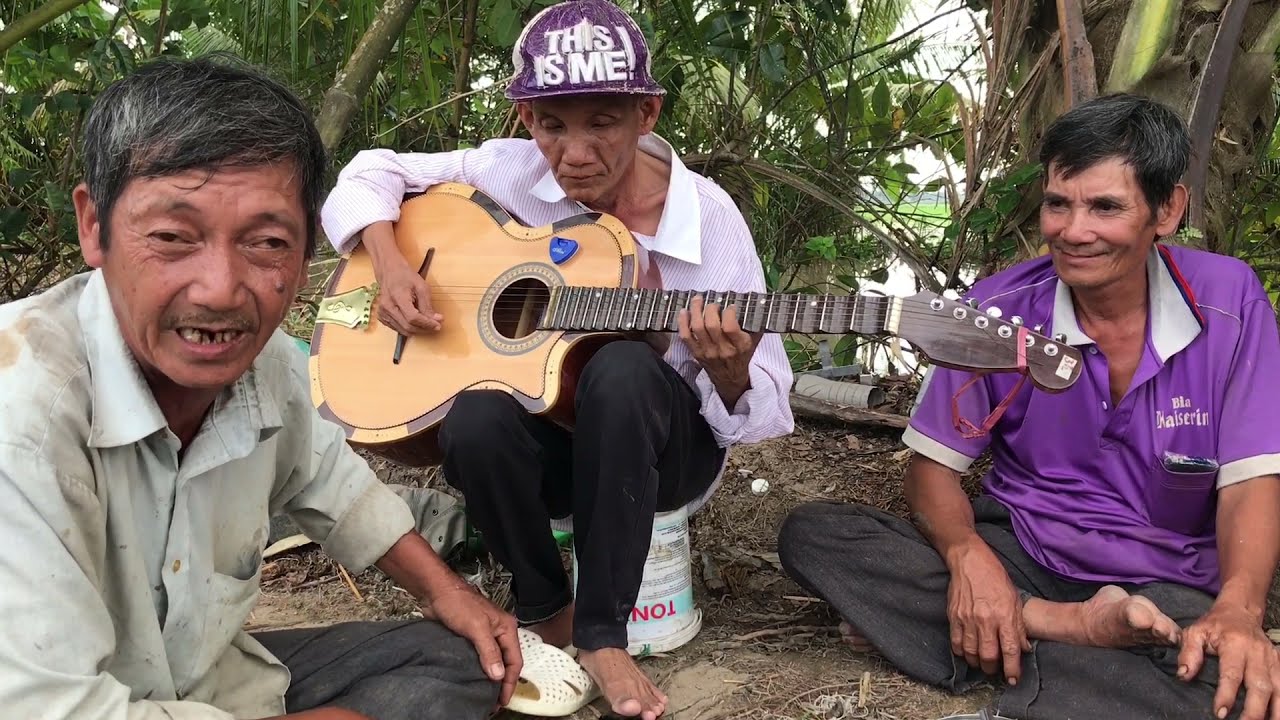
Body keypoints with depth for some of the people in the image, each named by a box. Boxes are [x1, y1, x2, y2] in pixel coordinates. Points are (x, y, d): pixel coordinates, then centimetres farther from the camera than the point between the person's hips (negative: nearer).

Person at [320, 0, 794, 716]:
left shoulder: (709, 219, -15)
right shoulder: (510, 172, -8)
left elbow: (767, 413, -13)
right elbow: (372, 172, 3)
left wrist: (728, 370, -37)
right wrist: (391, 265, -16)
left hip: (659, 447, -2)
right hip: (547, 439, 2)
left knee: (623, 370, -35)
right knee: (477, 416, -32)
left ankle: (602, 633, -20)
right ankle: (546, 611, -4)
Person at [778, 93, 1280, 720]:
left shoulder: (1228, 299, -8)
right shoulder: (999, 310, -6)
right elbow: (933, 464, -3)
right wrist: (967, 555, -25)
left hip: (1166, 584, -2)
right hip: (1016, 554, 3)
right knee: (810, 534, -19)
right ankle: (1070, 629, -20)